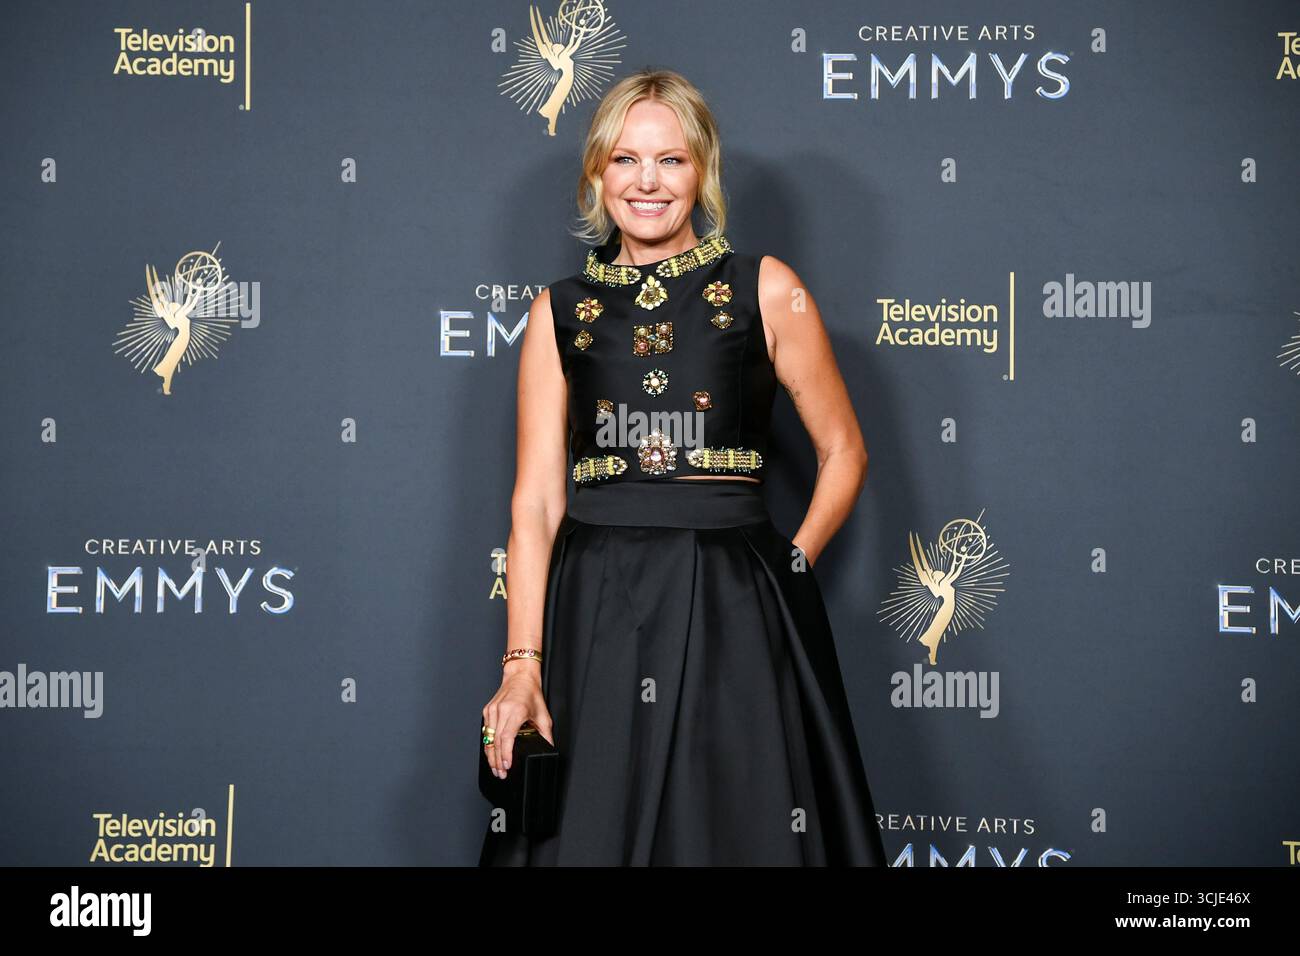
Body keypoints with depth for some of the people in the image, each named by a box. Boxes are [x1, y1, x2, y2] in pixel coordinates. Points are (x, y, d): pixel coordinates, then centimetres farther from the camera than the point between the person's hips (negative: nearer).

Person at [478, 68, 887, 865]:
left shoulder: (765, 290, 4)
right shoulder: (561, 312, 8)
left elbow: (843, 450, 10)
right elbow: (536, 501, 3)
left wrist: (794, 564, -2)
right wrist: (521, 666, -5)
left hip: (734, 617, -1)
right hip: (593, 619, 1)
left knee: (740, 829, 2)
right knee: (591, 832, 5)